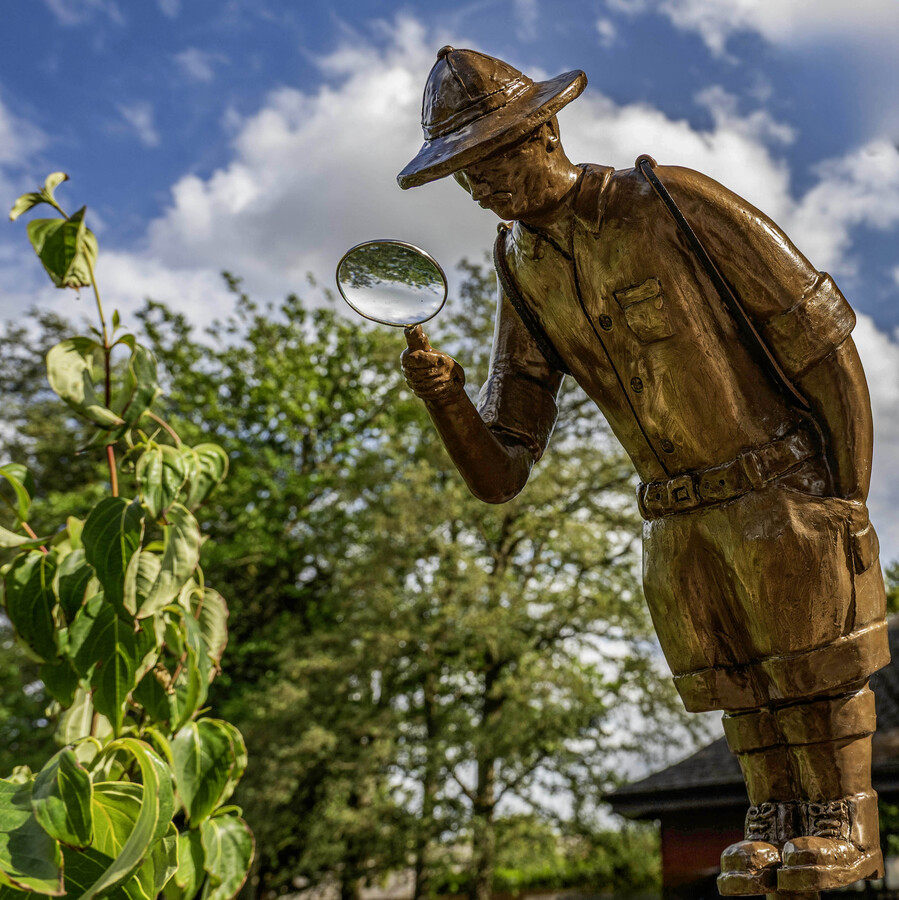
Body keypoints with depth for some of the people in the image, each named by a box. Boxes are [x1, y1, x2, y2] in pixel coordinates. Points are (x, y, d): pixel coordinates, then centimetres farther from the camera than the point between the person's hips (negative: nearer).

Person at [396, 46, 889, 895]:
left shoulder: (676, 202, -21)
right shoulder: (526, 277, -4)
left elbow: (825, 341, -15)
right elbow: (499, 475, -7)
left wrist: (849, 505, -13)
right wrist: (441, 396, -27)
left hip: (782, 487, -5)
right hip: (682, 521, 5)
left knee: (816, 664, 5)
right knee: (735, 679, 13)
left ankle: (842, 824, 25)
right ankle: (776, 819, 32)